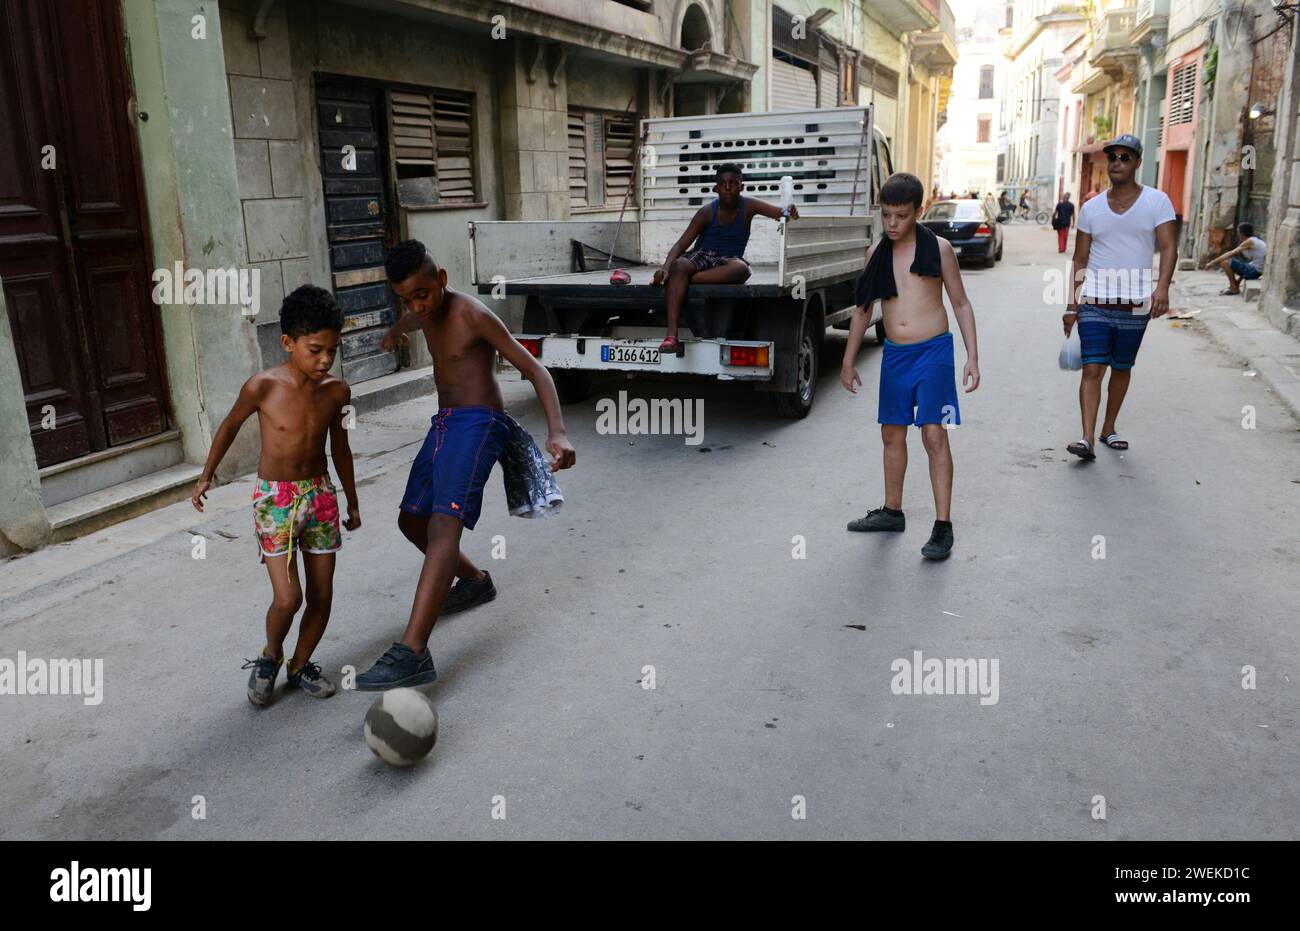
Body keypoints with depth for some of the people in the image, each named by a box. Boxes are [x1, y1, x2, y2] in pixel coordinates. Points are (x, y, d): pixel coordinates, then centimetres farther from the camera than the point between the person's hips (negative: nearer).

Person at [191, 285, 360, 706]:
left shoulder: (337, 391, -6)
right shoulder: (263, 386, -18)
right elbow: (231, 425, 2)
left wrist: (352, 501, 17)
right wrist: (206, 476, 10)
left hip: (320, 496, 4)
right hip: (275, 499, -4)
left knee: (322, 594, 7)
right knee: (288, 597, -10)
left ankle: (301, 665, 29)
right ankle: (270, 656, 21)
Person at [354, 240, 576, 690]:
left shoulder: (473, 314, -12)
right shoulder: (424, 312, 12)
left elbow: (534, 369, -16)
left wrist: (557, 432, -30)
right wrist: (394, 332, 65)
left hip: (477, 423, -9)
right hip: (442, 425, 9)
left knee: (444, 523, -25)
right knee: (411, 520, 16)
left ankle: (412, 653, -38)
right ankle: (475, 581, 39)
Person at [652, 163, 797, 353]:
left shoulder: (748, 206, -2)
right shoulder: (707, 212, -5)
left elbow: (780, 212, -11)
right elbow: (681, 244, -10)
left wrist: (791, 212, -38)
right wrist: (666, 266, -29)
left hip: (726, 261, 1)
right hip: (701, 257, -1)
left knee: (741, 269, -38)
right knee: (679, 266, -37)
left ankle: (686, 280, -30)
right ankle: (671, 336, -50)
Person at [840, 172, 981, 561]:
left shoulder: (938, 248, -3)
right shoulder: (877, 253, 6)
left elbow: (961, 304, 2)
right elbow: (864, 309, 14)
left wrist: (972, 357, -5)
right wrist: (848, 361, 15)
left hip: (933, 352, -4)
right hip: (894, 354, 4)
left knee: (934, 435, -9)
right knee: (892, 434, 12)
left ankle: (943, 526, -3)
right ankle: (892, 512, 28)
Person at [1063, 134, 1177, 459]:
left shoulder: (1156, 201, 1)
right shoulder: (1091, 208, 7)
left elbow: (1168, 247, -8)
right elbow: (1079, 260, 9)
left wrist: (1162, 287, -25)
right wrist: (1071, 304, 4)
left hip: (1136, 306, 0)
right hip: (1094, 303, 0)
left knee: (1122, 369, 11)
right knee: (1092, 369, -9)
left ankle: (1109, 429, 26)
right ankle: (1087, 439, -14)